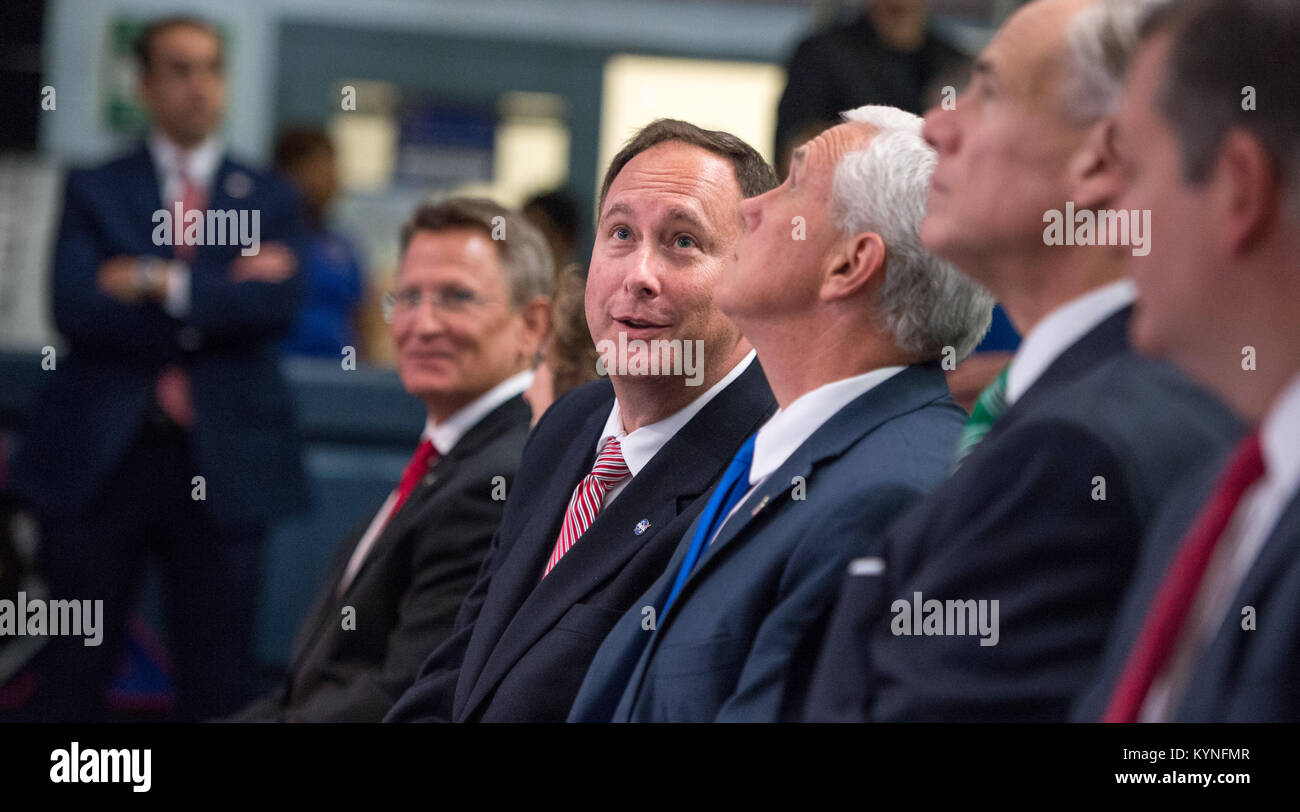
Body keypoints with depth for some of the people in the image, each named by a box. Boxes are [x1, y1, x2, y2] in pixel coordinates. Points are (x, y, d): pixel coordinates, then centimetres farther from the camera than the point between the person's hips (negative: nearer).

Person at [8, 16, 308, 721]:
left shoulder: (271, 200, 10)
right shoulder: (94, 191, 8)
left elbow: (275, 306, -8)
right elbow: (75, 307, -9)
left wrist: (159, 284, -10)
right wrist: (219, 298, -10)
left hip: (221, 466, 1)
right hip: (100, 457, 0)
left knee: (217, 678, 2)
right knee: (73, 675, 2)